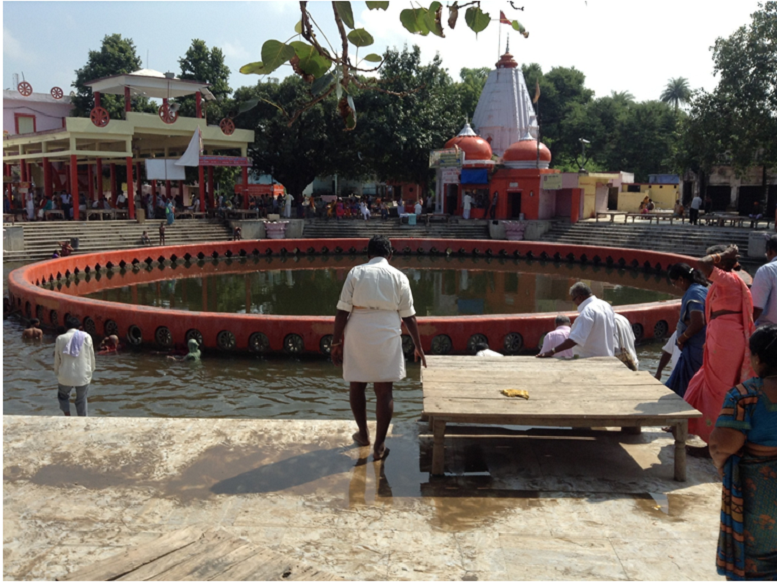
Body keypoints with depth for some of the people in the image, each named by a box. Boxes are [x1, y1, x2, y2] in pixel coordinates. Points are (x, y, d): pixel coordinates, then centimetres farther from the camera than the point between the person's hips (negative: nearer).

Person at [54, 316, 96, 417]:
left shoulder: (60, 338, -2)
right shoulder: (86, 337, -2)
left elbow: (57, 359, 4)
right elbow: (91, 357, 3)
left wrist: (57, 373, 18)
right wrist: (91, 372, 16)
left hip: (66, 376, 0)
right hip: (83, 376, 0)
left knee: (63, 395, 27)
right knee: (82, 400, 15)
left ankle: (67, 416, 18)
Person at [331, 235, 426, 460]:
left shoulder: (356, 273, 2)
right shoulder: (399, 277, 3)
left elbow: (342, 311, -3)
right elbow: (409, 316, 4)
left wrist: (336, 342, 3)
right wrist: (418, 347, 13)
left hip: (357, 336, 0)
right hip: (386, 338, 0)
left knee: (357, 386, 18)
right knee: (384, 391, 7)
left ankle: (363, 434, 33)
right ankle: (379, 446, 10)